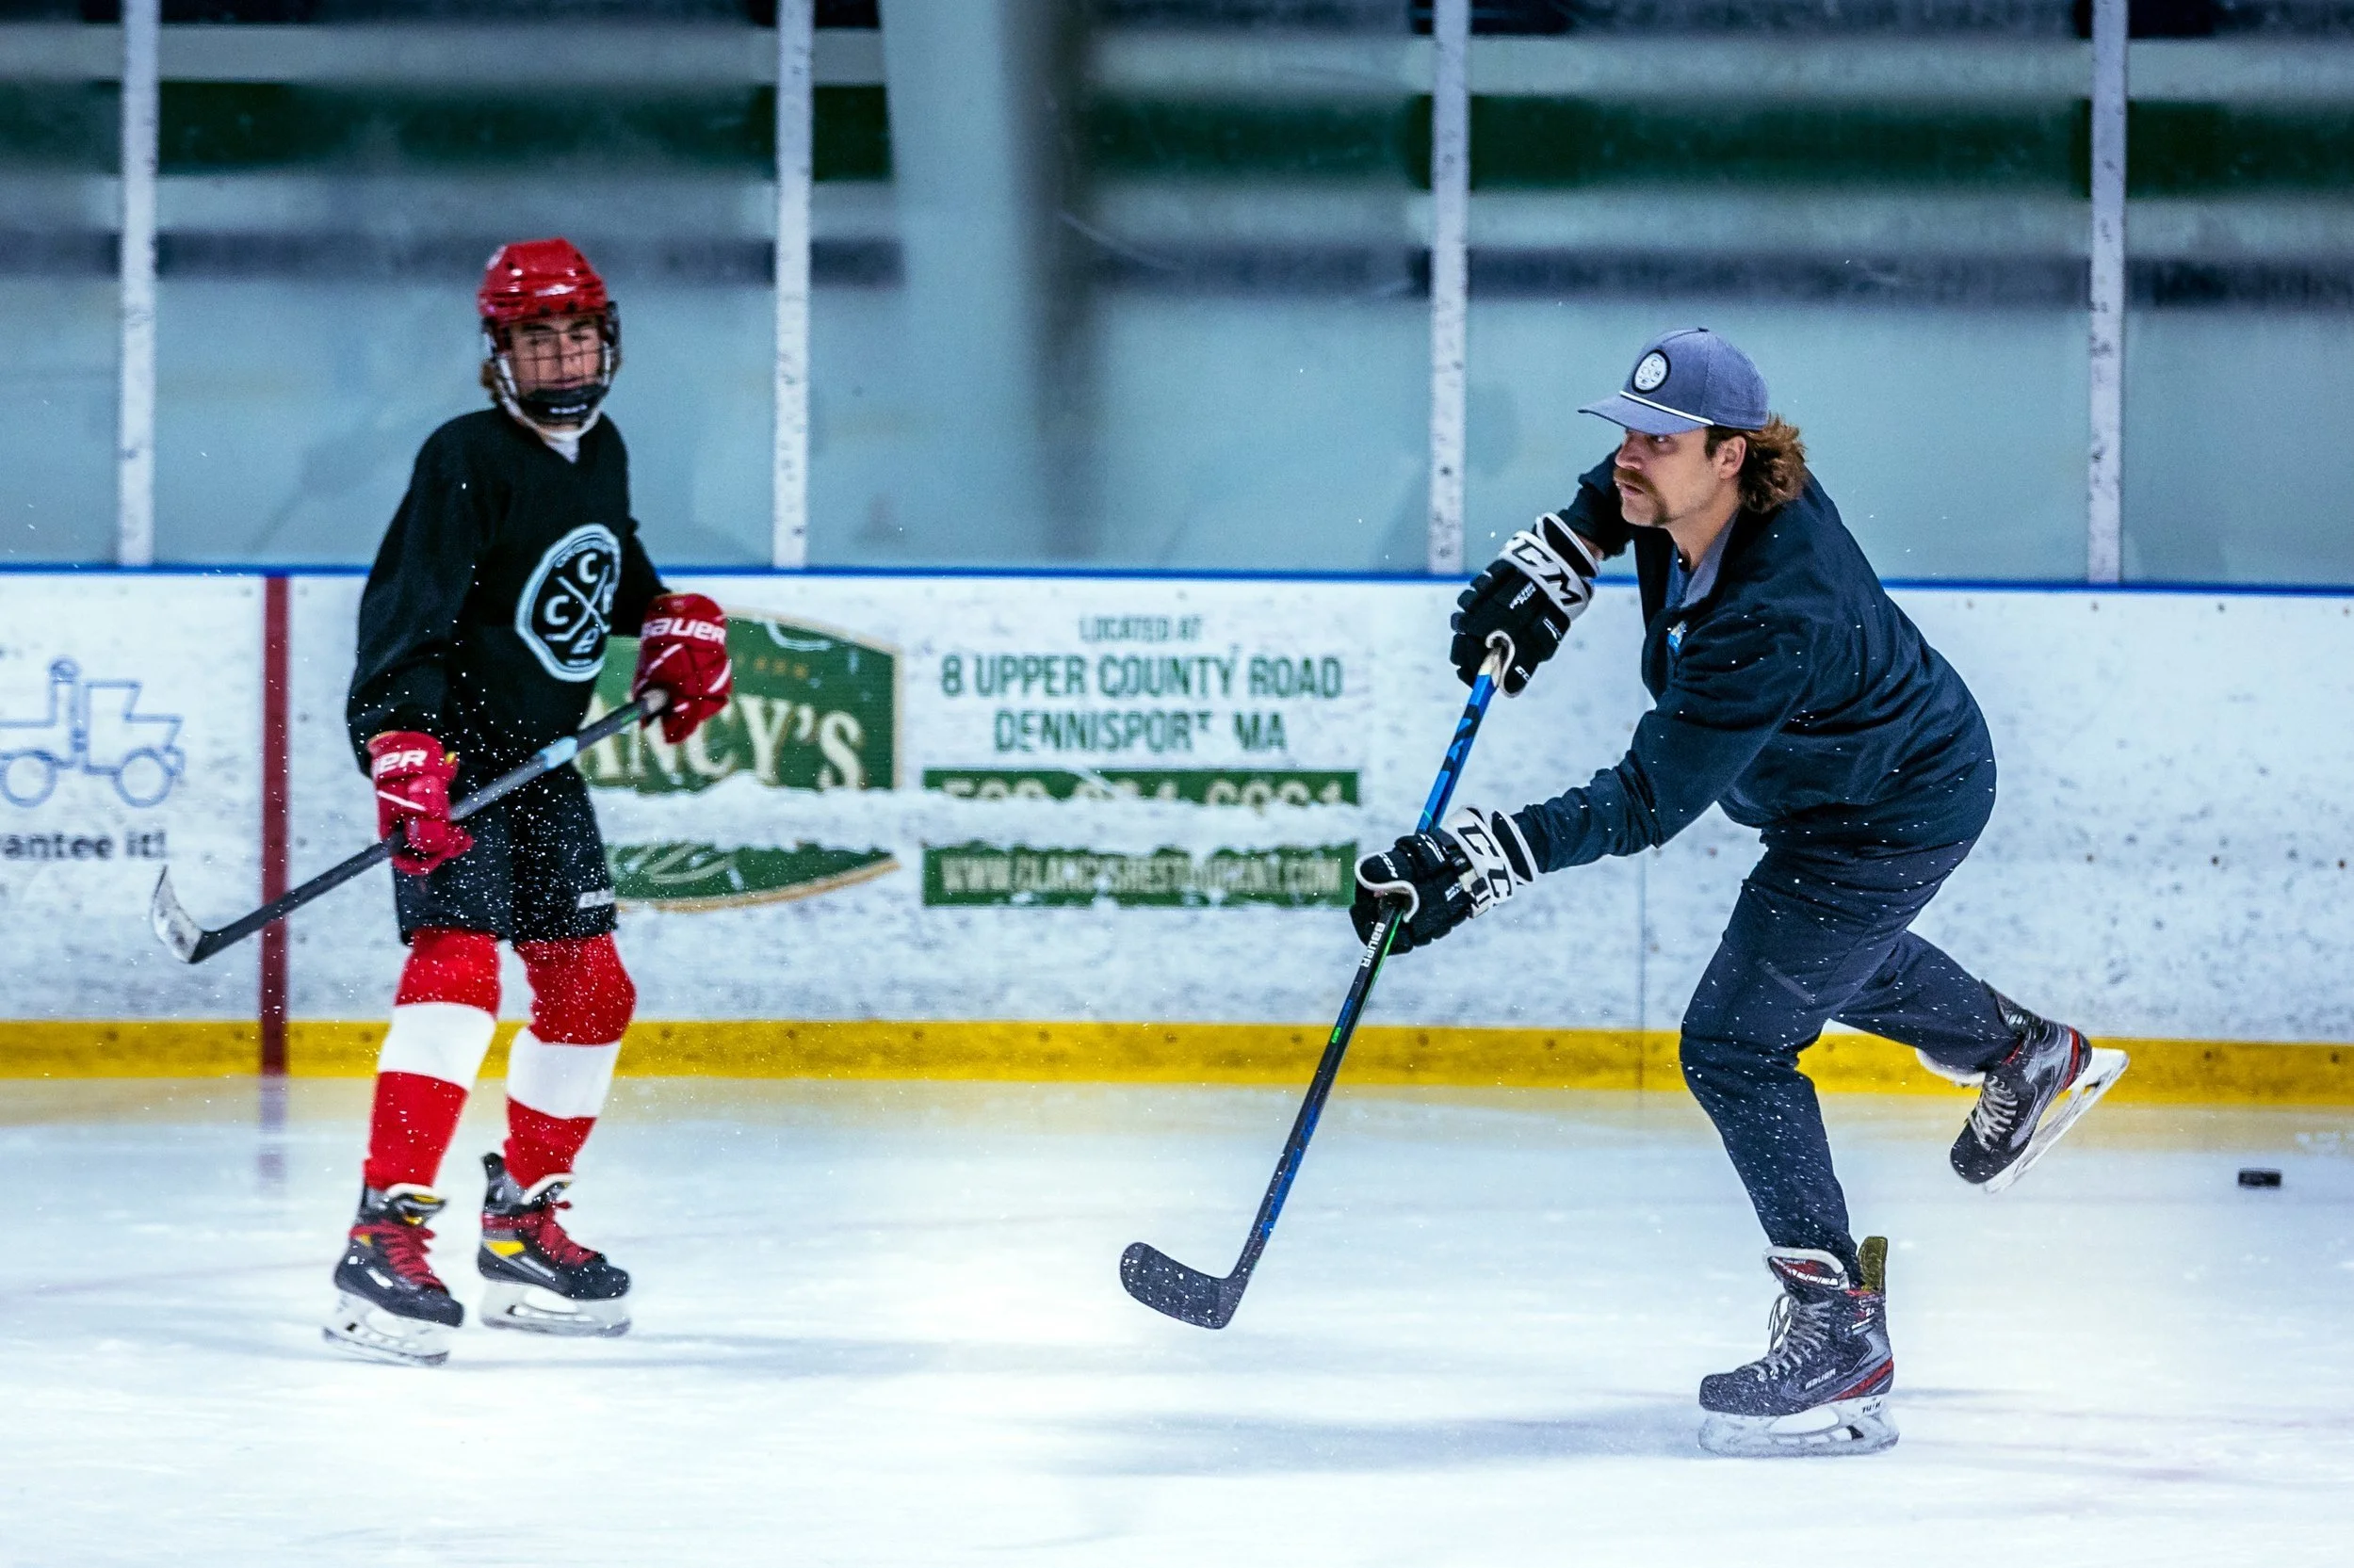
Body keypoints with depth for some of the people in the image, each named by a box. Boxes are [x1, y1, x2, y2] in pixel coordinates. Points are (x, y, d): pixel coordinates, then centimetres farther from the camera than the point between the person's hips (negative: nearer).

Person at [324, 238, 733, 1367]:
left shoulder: (600, 453, 9)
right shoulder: (468, 460, -16)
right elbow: (408, 611, -24)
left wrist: (678, 624, 14)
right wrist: (405, 751, -36)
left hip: (540, 756, 9)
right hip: (442, 746, -9)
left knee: (591, 992, 12)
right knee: (458, 967, -24)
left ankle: (523, 1226, 26)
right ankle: (385, 1236, -28)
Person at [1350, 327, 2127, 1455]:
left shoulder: (1768, 620, -42)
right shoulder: (1701, 487, -19)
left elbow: (1645, 804, -40)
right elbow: (1615, 494, 9)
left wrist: (1477, 865, -45)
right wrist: (1553, 562, -3)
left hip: (1898, 817, -10)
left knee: (1735, 1046, -12)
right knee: (1825, 954, 35)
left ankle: (1838, 1331, -6)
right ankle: (2027, 1056, 60)